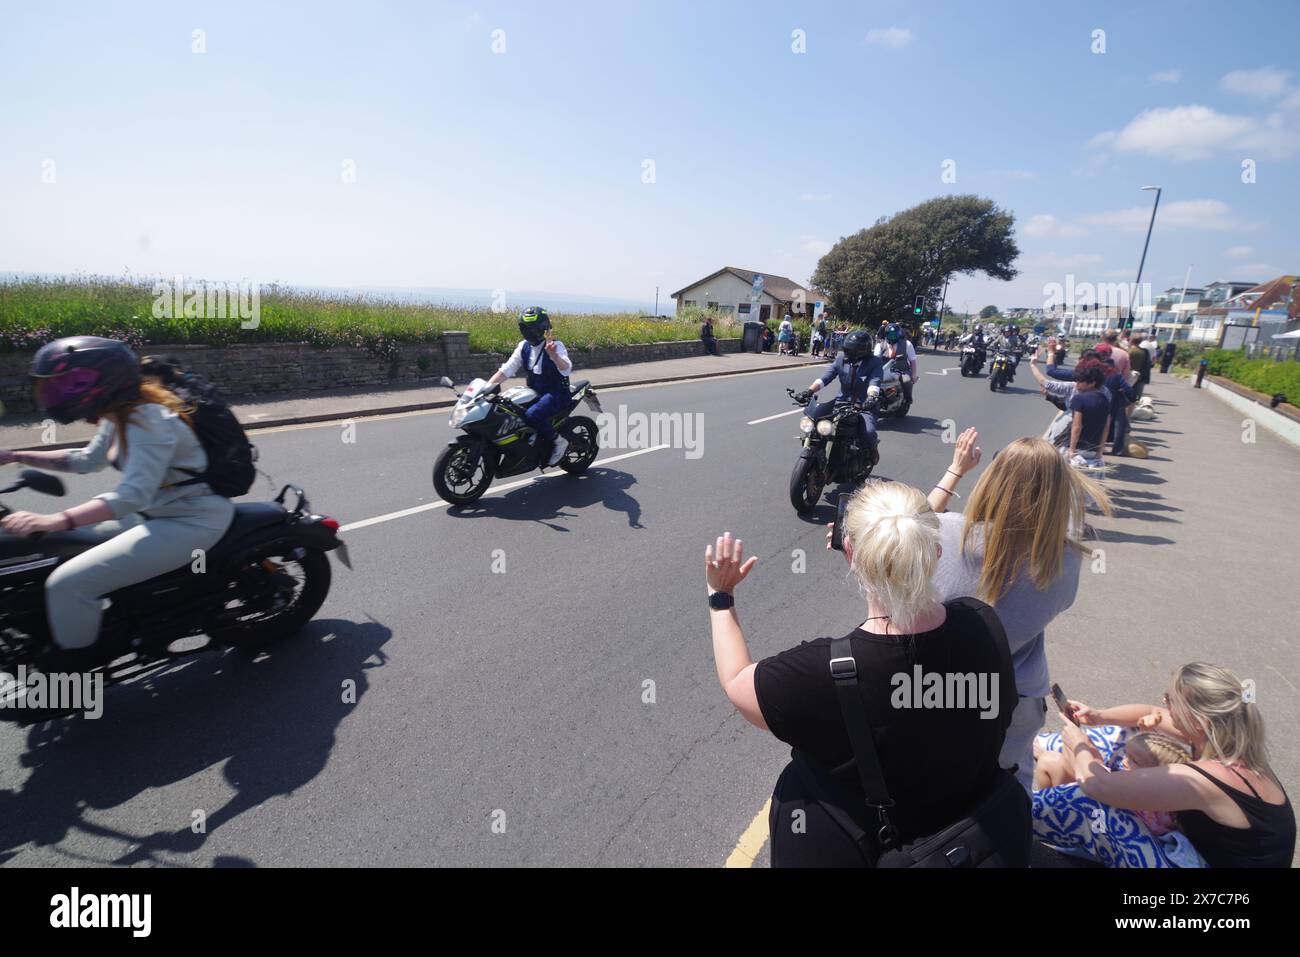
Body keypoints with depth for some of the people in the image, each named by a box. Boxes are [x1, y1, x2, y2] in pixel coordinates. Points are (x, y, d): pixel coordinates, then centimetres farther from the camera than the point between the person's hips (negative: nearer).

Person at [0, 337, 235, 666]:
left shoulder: (149, 421, -22)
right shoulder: (122, 414, 8)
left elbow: (133, 494, -33)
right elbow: (88, 461, 25)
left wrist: (55, 521, -41)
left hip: (191, 522, -11)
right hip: (159, 512, 11)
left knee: (69, 583, -16)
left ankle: (70, 666, 4)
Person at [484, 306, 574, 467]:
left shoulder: (555, 346, -12)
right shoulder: (524, 346, 6)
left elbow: (567, 368, -29)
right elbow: (507, 369, 2)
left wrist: (555, 356, -50)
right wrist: (487, 385, -11)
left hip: (557, 393, -7)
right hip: (534, 392, 8)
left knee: (531, 415, -32)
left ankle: (558, 440, -7)